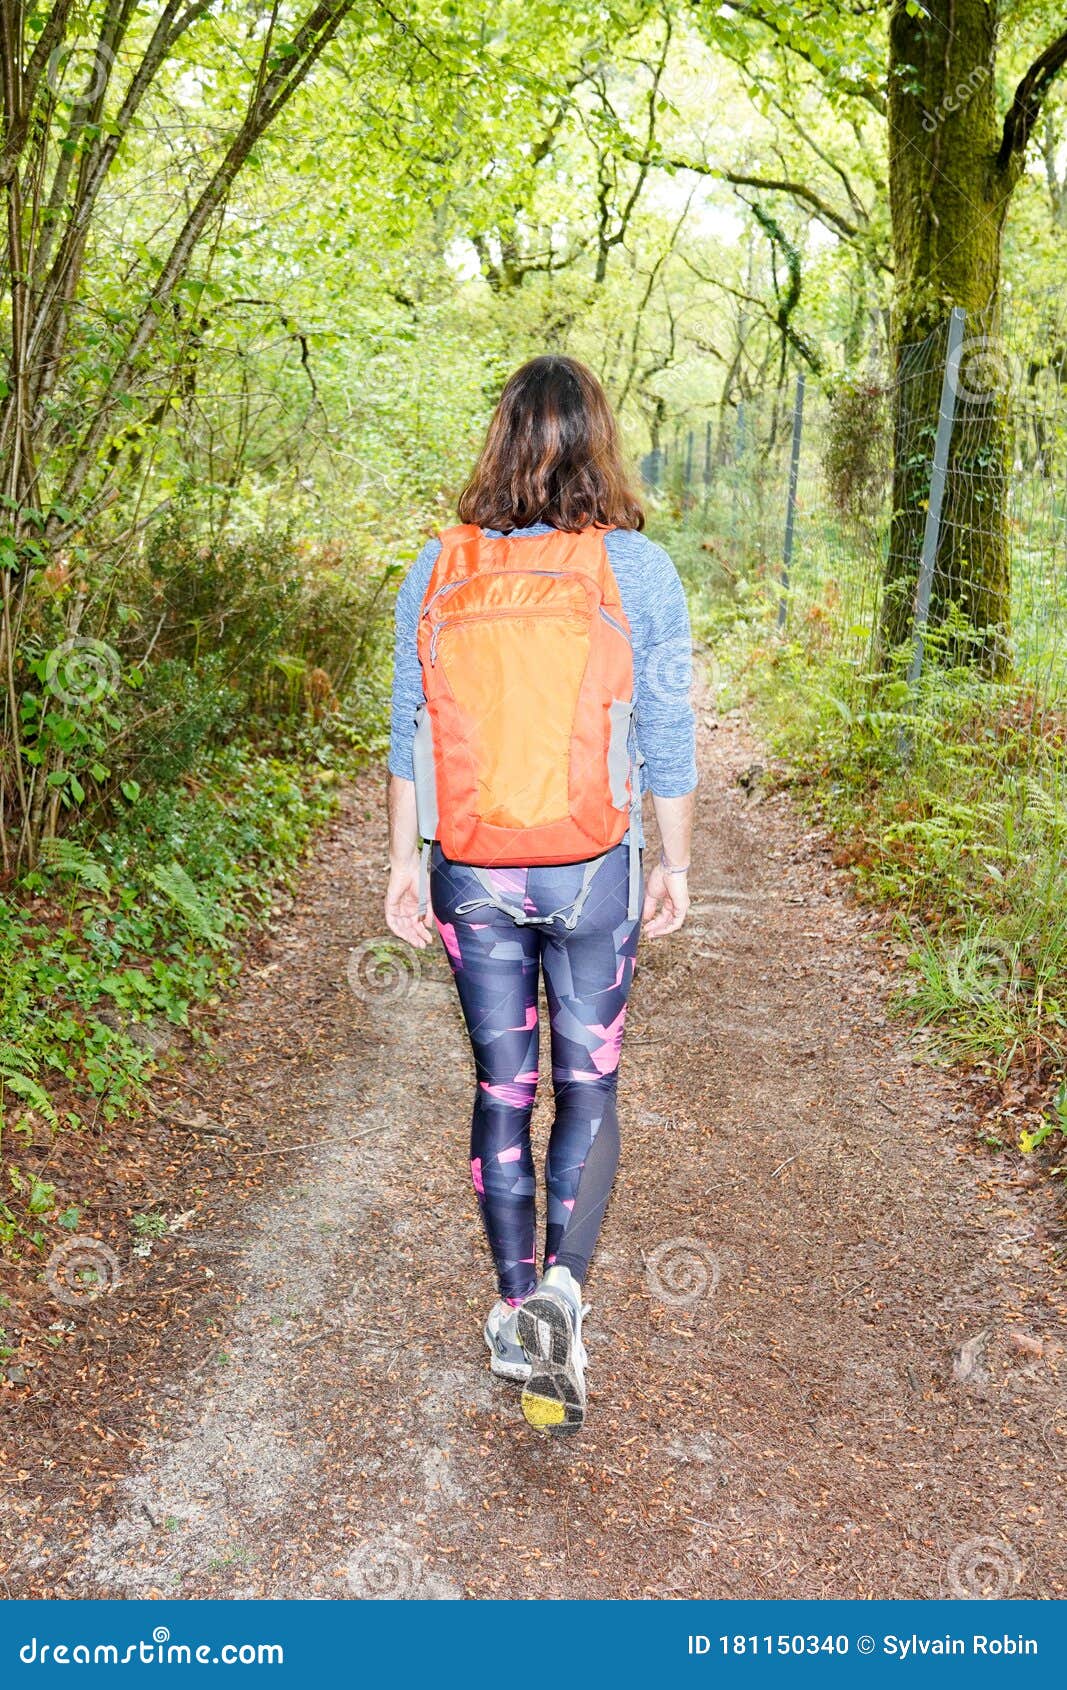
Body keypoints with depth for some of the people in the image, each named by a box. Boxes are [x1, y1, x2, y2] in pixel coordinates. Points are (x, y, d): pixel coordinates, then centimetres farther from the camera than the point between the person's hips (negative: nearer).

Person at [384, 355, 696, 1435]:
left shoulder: (438, 568, -3)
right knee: (588, 1084, 14)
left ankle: (515, 1307, 24)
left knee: (501, 1088, 15)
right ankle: (562, 1285, -2)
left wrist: (403, 863, 10)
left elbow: (408, 735, 1)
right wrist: (675, 866, 7)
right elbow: (667, 740, -4)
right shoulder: (638, 570, -7)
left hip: (472, 878, 2)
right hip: (591, 876, -1)